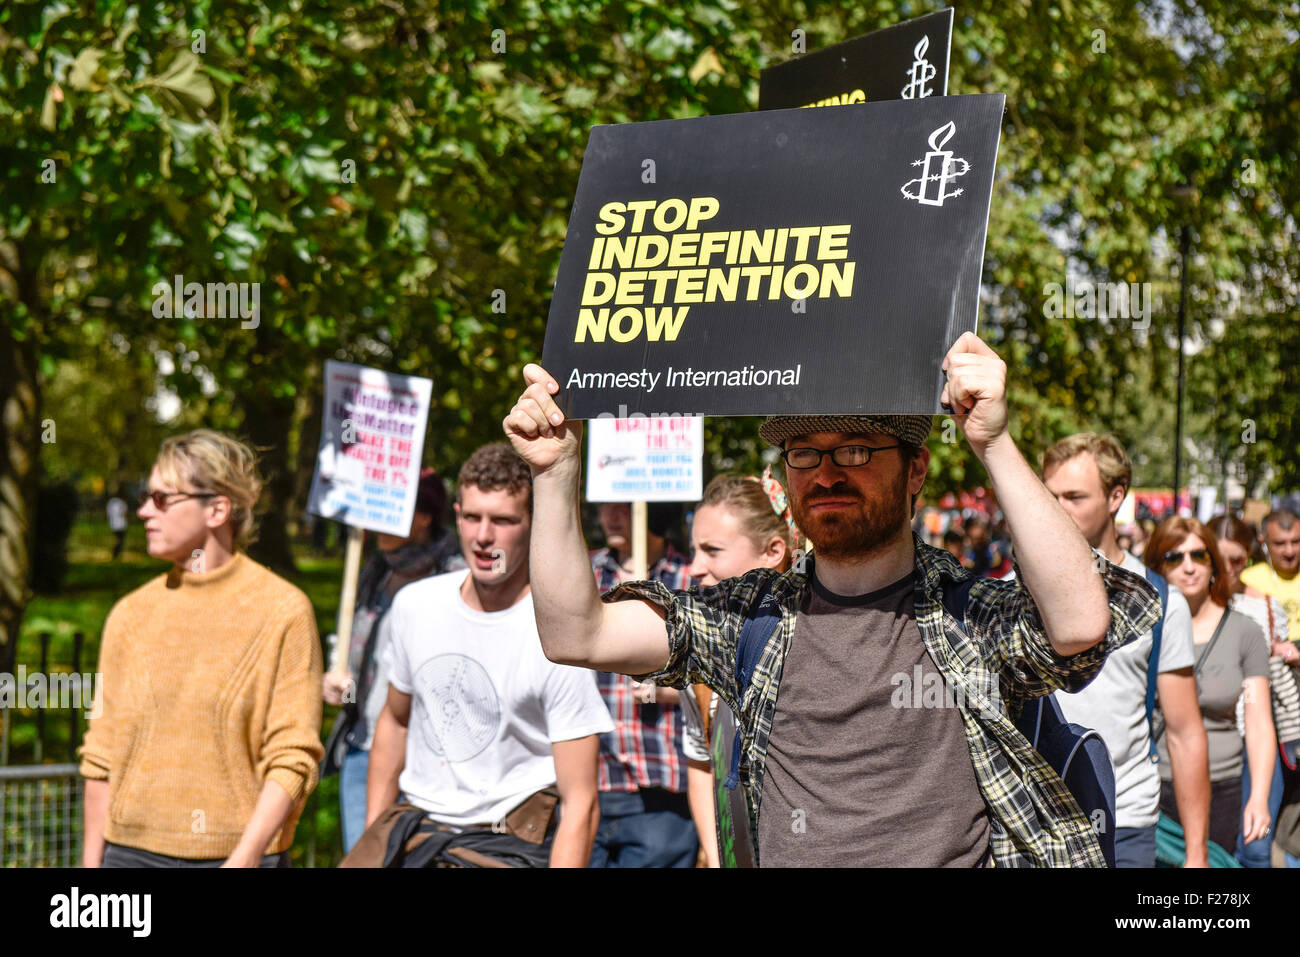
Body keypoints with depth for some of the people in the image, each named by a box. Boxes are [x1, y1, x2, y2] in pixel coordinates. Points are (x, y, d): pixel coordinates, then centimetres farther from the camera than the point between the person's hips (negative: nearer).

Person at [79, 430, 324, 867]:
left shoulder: (284, 611, -3)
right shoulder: (130, 614, 9)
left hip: (242, 852, -3)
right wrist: (91, 861, 9)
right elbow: (102, 755, 11)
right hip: (131, 850, 3)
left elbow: (294, 760, -7)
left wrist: (245, 857, -15)